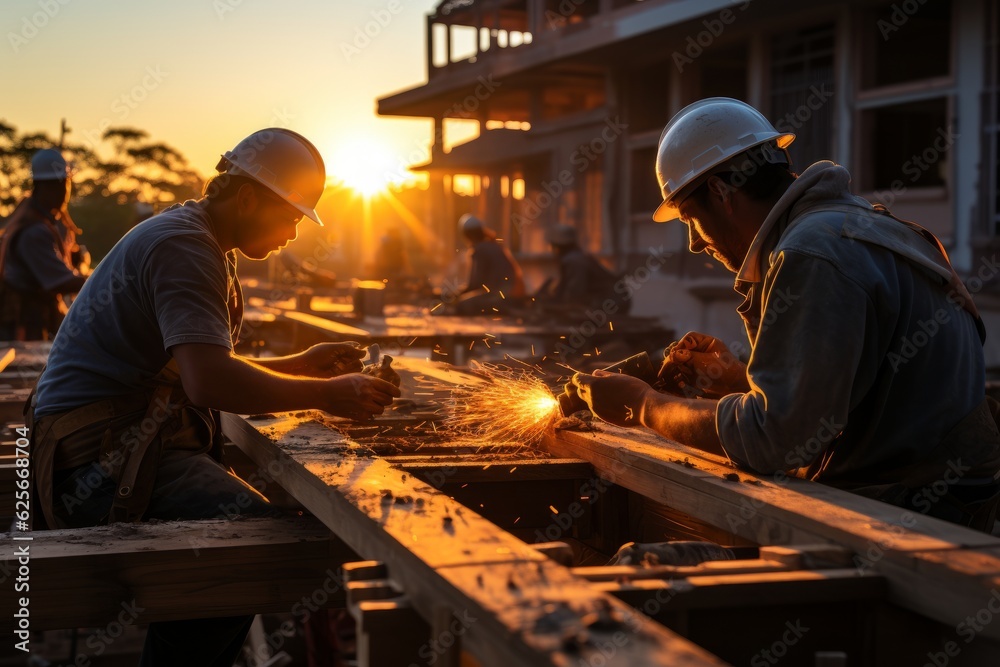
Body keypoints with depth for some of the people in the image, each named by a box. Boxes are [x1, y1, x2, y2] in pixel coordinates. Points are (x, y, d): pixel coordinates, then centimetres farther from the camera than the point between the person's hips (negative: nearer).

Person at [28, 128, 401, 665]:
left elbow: (202, 364, 27)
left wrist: (302, 365, 16)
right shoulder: (183, 246, -14)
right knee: (256, 529, -27)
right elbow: (208, 381, -27)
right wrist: (327, 394, -18)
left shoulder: (200, 245, 21)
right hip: (101, 453, -11)